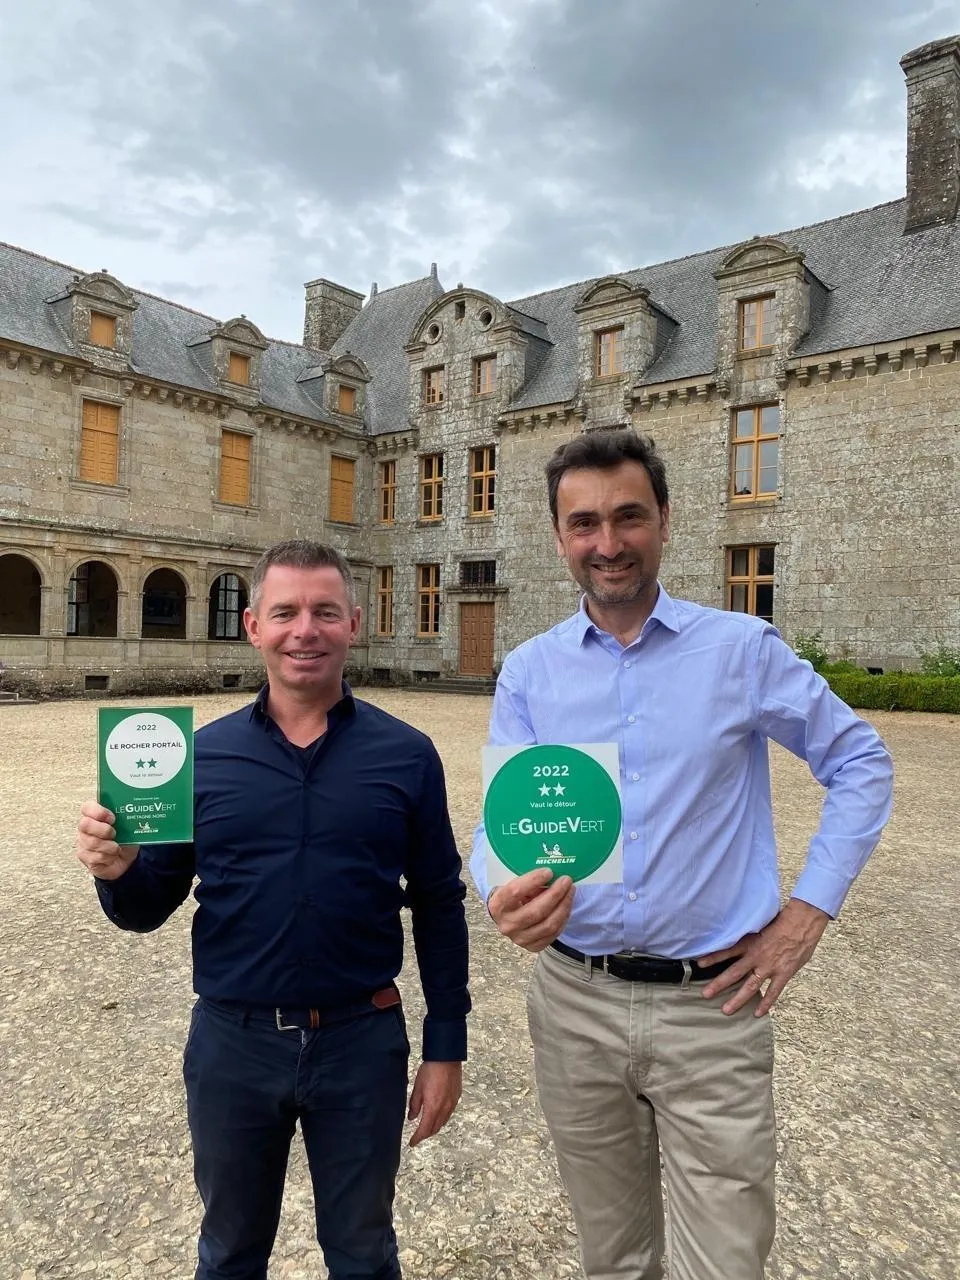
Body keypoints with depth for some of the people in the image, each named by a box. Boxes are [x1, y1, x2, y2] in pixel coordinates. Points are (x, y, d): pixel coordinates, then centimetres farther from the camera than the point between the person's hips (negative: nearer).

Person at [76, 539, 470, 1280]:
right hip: (232, 1042, 2)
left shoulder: (407, 755, -8)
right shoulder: (204, 754, -4)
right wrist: (117, 872, -21)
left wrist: (446, 1047, -1)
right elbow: (147, 909, 1)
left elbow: (439, 908, -2)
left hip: (361, 1043, -1)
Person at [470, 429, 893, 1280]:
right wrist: (505, 898, -27)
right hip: (574, 1002, 3)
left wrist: (808, 913, -4)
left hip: (711, 1006, -2)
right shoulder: (528, 672, 0)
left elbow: (860, 763, 3)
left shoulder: (743, 649, -5)